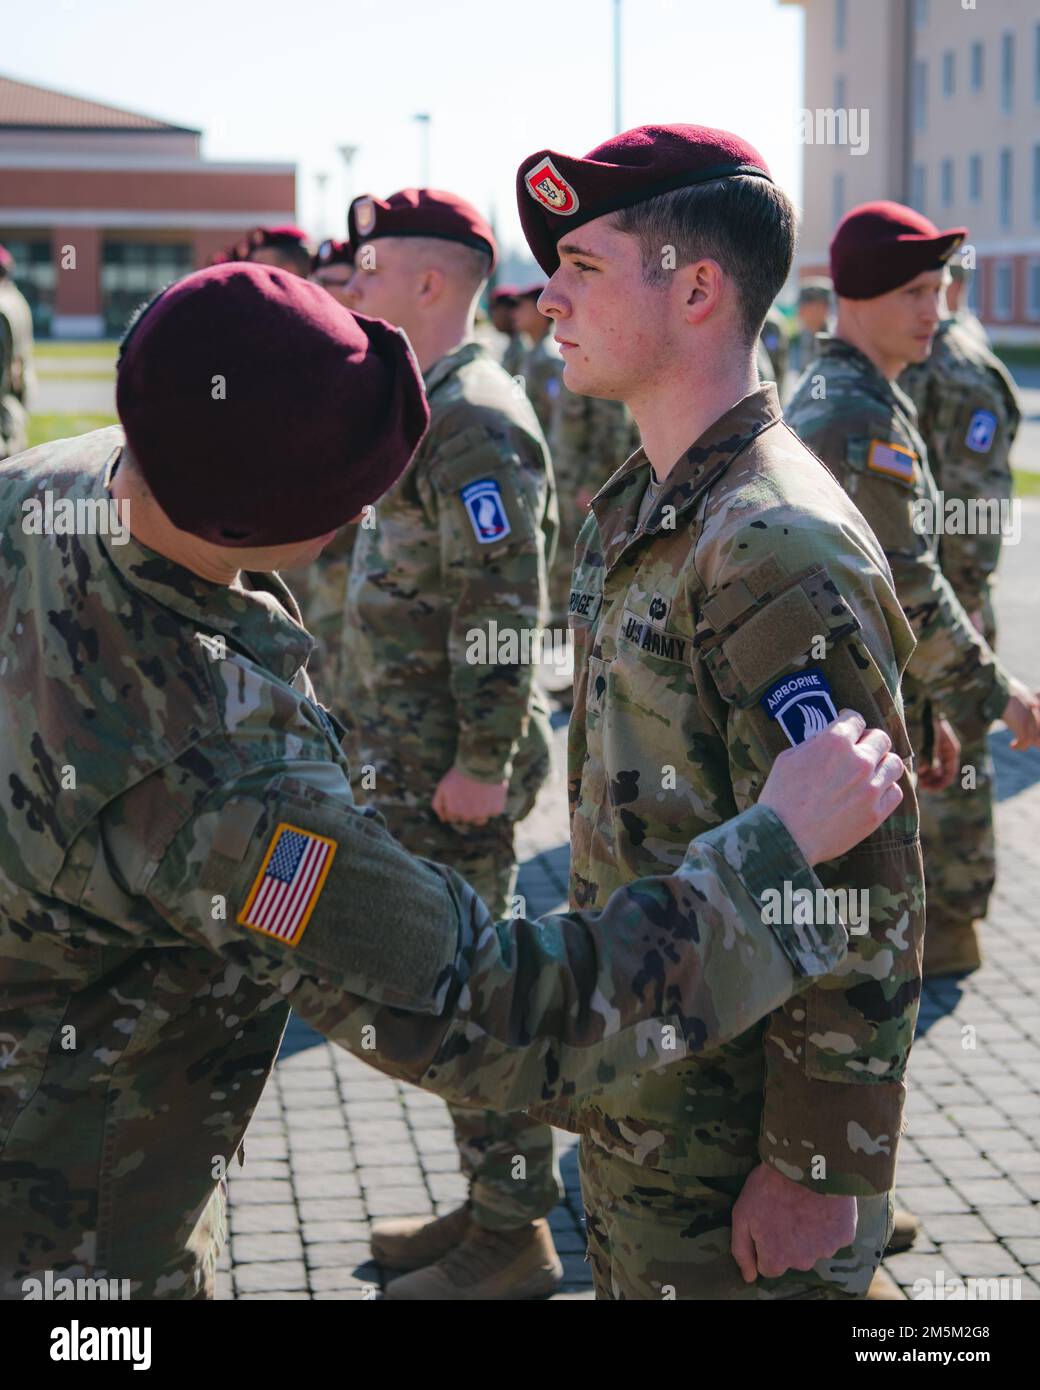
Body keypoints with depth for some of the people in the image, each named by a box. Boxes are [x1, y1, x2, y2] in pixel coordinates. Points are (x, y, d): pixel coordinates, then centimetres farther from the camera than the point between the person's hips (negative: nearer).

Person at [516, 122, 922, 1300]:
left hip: (734, 1169, -9)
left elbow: (861, 899, -24)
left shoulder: (777, 551, -24)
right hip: (631, 1109, 9)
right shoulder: (636, 514, 7)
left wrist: (823, 1170, -20)